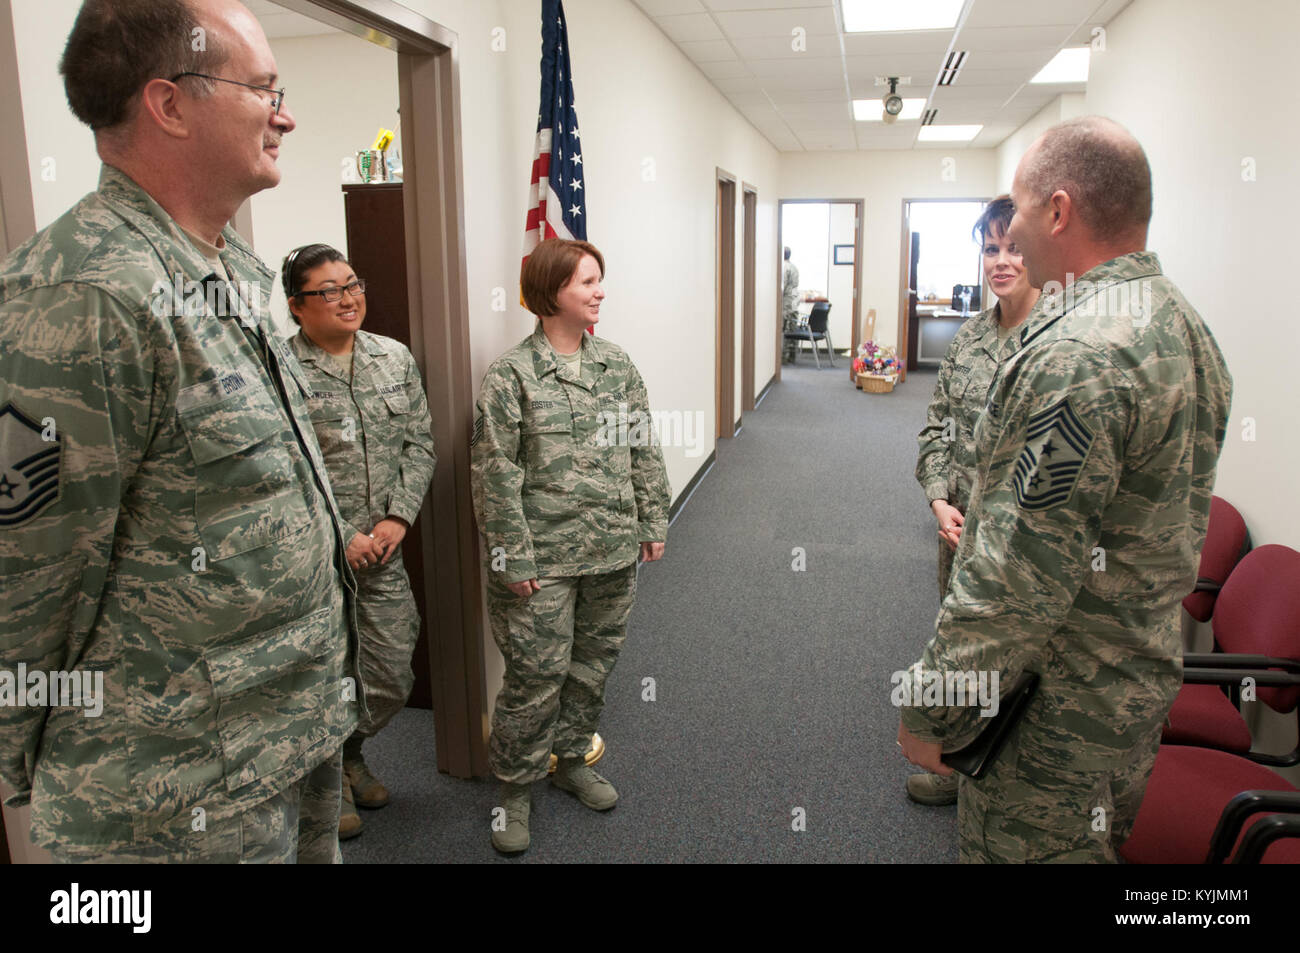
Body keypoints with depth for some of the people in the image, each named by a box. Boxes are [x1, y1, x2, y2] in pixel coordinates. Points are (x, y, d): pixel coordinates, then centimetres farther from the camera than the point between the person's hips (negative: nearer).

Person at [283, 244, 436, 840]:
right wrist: (341, 536, -13)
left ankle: (348, 752, 43)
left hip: (382, 551, 5)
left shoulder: (396, 358, 7)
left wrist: (398, 518, -5)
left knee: (393, 678, 14)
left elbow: (419, 445, 7)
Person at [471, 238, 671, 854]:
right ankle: (515, 787, 23)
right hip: (544, 560, -5)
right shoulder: (512, 375, -9)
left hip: (613, 550, 5)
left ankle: (572, 758, 39)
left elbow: (643, 450, 11)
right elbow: (495, 473, -12)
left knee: (595, 660, 17)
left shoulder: (616, 363, 7)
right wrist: (512, 559, -14)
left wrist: (653, 522, 9)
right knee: (537, 673, 1)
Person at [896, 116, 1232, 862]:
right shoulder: (1186, 326, 7)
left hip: (1060, 703, -10)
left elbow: (1019, 576, -29)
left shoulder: (1077, 355, -28)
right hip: (1149, 671, 10)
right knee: (1099, 841, 26)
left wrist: (933, 714, -19)